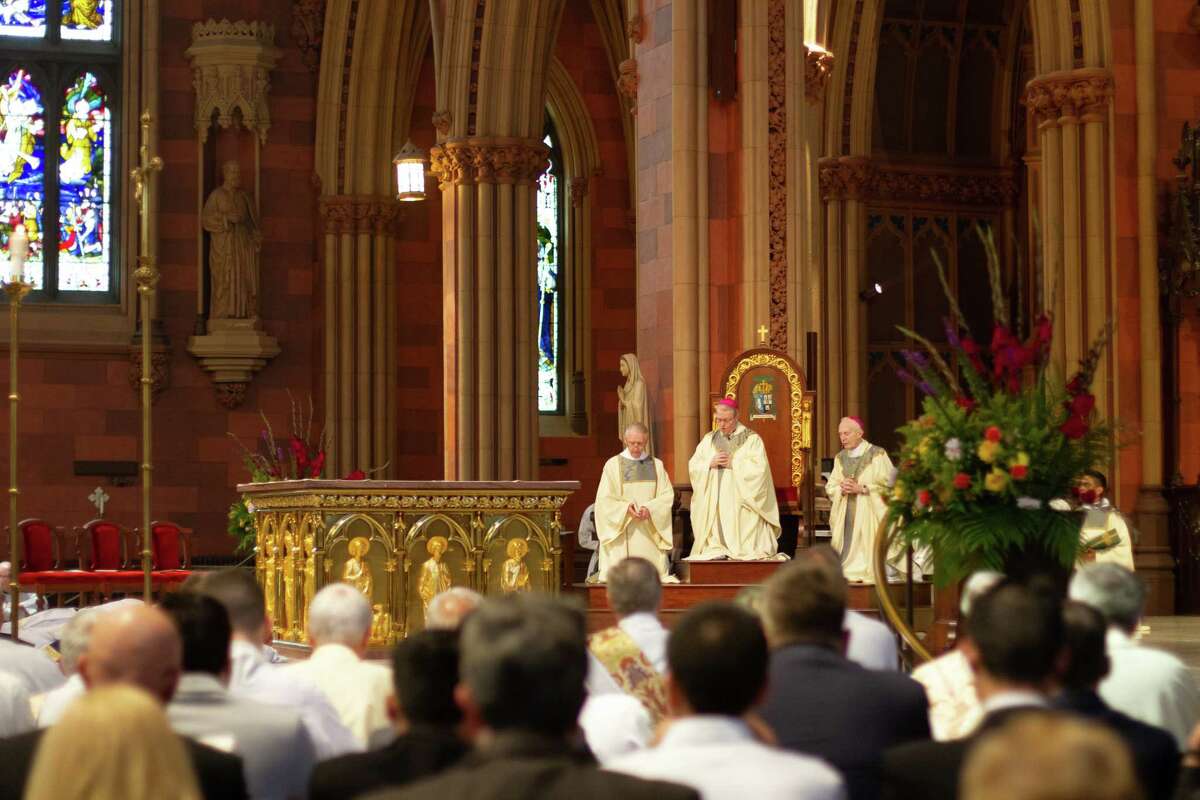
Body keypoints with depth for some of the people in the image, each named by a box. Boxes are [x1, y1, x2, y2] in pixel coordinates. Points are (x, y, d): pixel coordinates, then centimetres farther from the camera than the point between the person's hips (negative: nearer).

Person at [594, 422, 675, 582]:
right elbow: (604, 499, -2)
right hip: (622, 532, -2)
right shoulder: (613, 465, 2)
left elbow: (667, 495, 2)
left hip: (650, 532, 2)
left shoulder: (657, 465, 9)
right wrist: (625, 508, -18)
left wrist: (650, 508, -15)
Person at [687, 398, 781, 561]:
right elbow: (693, 467, 8)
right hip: (715, 506, 3)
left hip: (741, 506, -3)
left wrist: (733, 463, -13)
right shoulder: (709, 439, 13)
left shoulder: (752, 439, 0)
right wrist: (710, 463, -10)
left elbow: (759, 468, -11)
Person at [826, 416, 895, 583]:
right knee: (847, 547, -3)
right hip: (845, 513, 5)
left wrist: (861, 488, -15)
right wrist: (842, 488, -9)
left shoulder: (877, 455, -3)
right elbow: (830, 487, 13)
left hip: (869, 513, -5)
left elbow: (887, 484, -8)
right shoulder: (840, 458, 14)